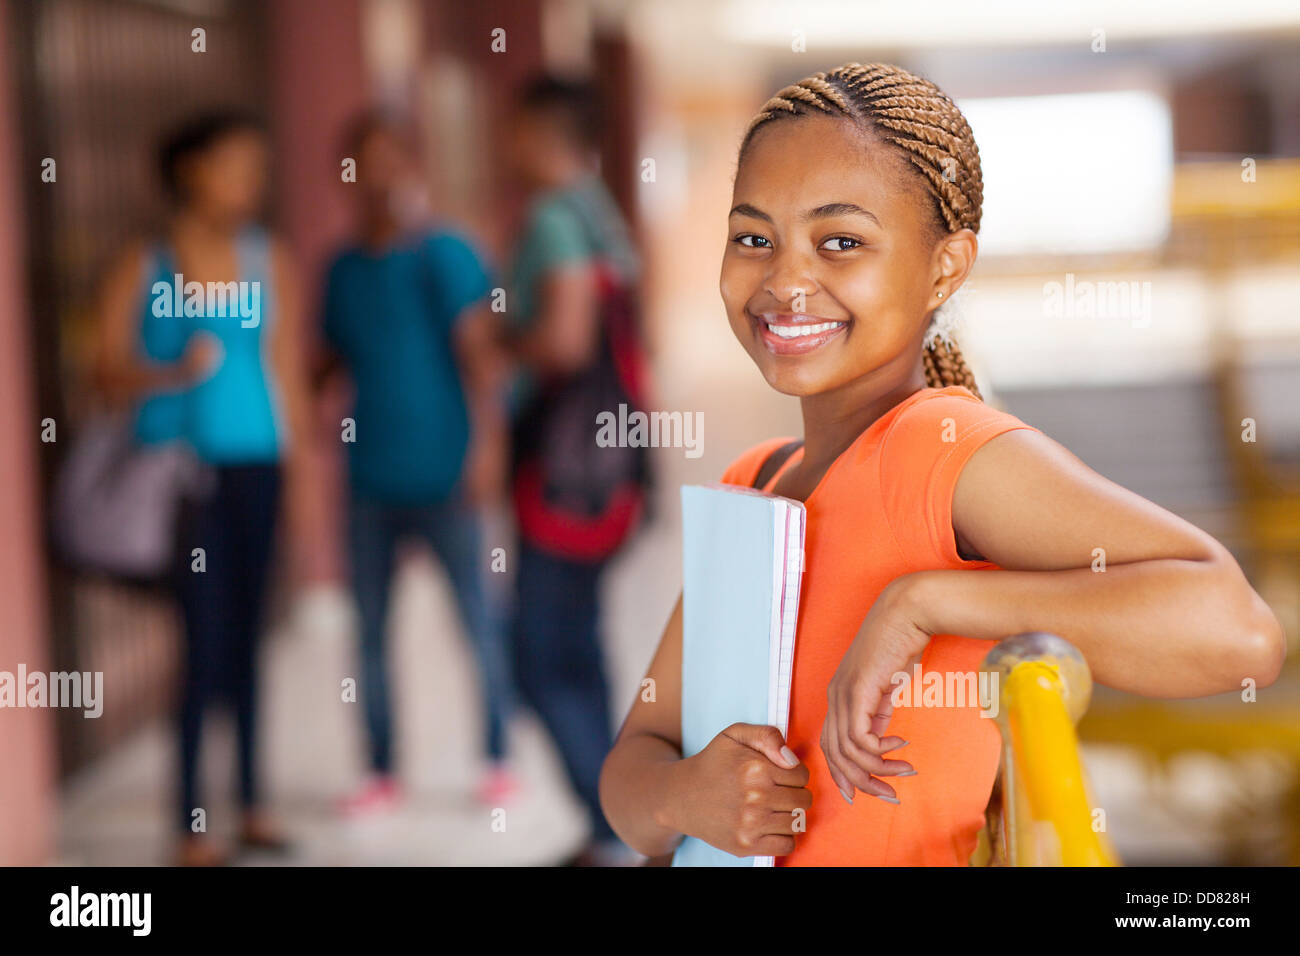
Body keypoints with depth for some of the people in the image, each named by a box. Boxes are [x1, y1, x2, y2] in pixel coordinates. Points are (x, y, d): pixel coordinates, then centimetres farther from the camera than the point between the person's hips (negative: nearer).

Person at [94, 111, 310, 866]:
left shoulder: (271, 260, 6)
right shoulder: (143, 267, -3)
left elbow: (288, 371, 9)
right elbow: (111, 372, -4)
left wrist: (298, 468, 7)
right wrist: (175, 372, -21)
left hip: (254, 466, 3)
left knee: (244, 635, 9)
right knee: (205, 639, -5)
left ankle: (252, 803, 19)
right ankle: (192, 824, 4)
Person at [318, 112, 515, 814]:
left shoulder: (444, 256, -7)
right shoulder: (343, 269, 11)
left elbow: (478, 353, -13)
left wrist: (486, 446, -21)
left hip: (442, 475, -5)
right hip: (372, 480, 5)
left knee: (479, 621, 2)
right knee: (370, 630, 8)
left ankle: (498, 762, 15)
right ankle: (381, 773, 18)